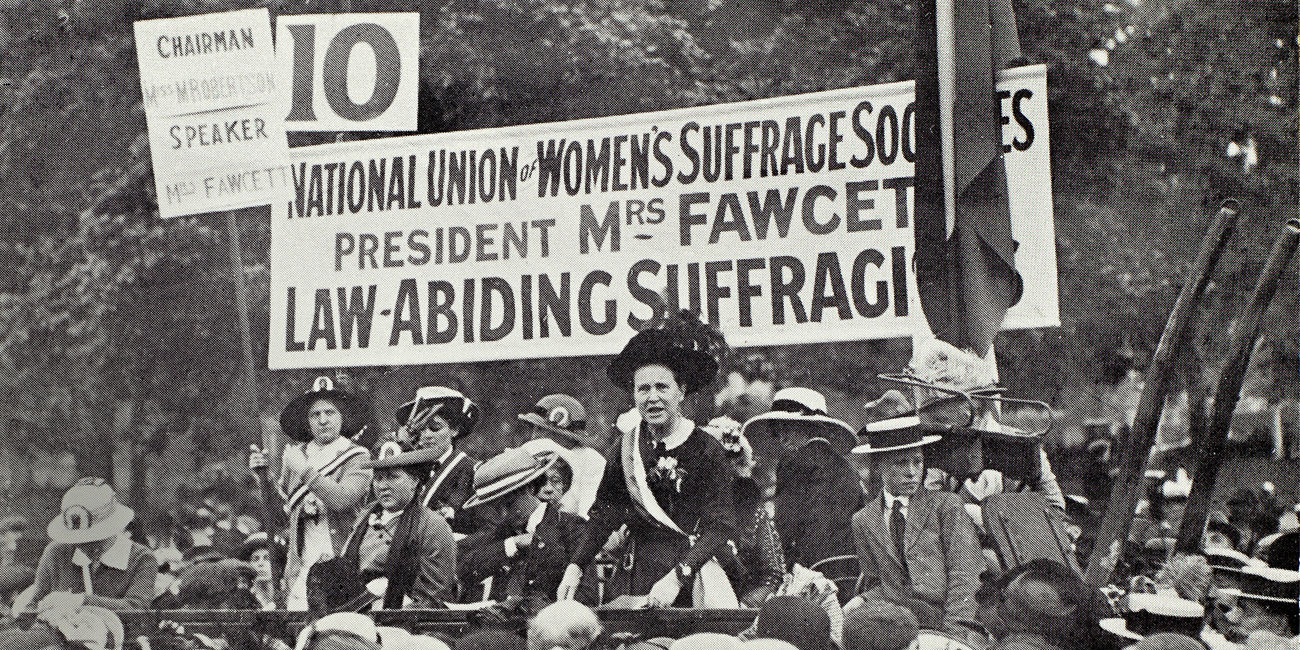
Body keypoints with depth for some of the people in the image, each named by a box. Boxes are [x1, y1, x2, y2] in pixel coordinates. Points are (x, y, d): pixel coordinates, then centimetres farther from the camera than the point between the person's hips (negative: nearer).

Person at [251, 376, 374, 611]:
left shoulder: (357, 457, 1)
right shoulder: (296, 454, 14)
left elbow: (342, 499, -16)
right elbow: (282, 505, 23)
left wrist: (304, 470, -13)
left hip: (343, 566, -3)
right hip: (302, 568, 3)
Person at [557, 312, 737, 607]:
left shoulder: (706, 450, -4)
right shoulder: (627, 448, 8)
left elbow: (720, 527, -9)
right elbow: (605, 513, 12)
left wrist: (677, 577, -20)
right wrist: (575, 567, -1)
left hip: (689, 578, -3)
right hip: (635, 577, 3)